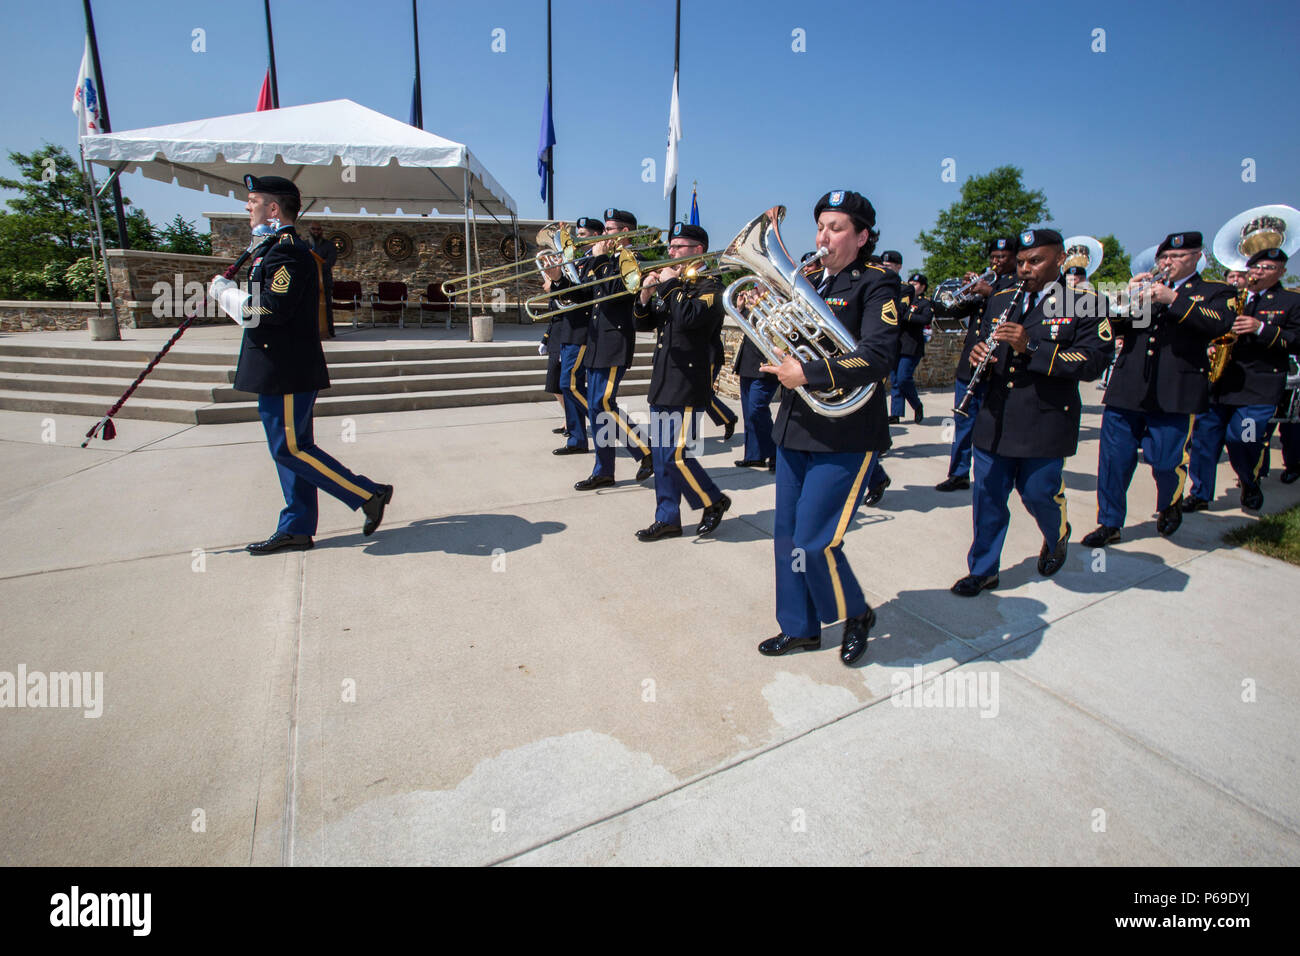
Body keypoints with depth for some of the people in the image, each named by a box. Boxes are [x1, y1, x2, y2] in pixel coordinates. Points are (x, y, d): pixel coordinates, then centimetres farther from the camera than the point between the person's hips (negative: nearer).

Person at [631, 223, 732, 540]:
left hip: (688, 385, -8)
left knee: (677, 455, -9)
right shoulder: (668, 285, 16)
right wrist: (645, 296, -2)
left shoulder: (710, 287, -7)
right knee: (662, 454, 9)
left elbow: (690, 317, -27)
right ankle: (667, 518, 19)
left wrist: (671, 285, -16)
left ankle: (714, 501, 15)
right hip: (661, 382, 8)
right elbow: (643, 324, 15)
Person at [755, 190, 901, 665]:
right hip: (795, 428, 7)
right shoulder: (809, 283, 15)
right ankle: (799, 626, 28)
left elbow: (877, 357, -19)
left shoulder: (877, 284, -5)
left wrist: (808, 373, -24)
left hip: (846, 435, -7)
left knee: (814, 543, -8)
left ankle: (856, 614, 21)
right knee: (787, 536, 11)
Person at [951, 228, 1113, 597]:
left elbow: (1093, 362, -13)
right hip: (995, 422, 4)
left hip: (1045, 425, -4)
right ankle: (983, 570, 20)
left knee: (1038, 494, 5)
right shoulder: (1000, 301, 13)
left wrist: (1031, 346, -23)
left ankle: (1057, 537, 40)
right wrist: (978, 353, -3)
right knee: (988, 497, 6)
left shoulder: (1086, 304, -2)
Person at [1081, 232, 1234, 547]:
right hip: (1126, 391, 3)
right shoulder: (1144, 287, 18)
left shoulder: (1215, 292, 11)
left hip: (1175, 394, -2)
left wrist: (1173, 299, -19)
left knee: (1166, 461, -2)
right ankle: (1109, 523, 13)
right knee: (1114, 459, 1)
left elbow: (1220, 323, -11)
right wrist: (1127, 297, -11)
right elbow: (1111, 326, 7)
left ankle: (1170, 505, 30)